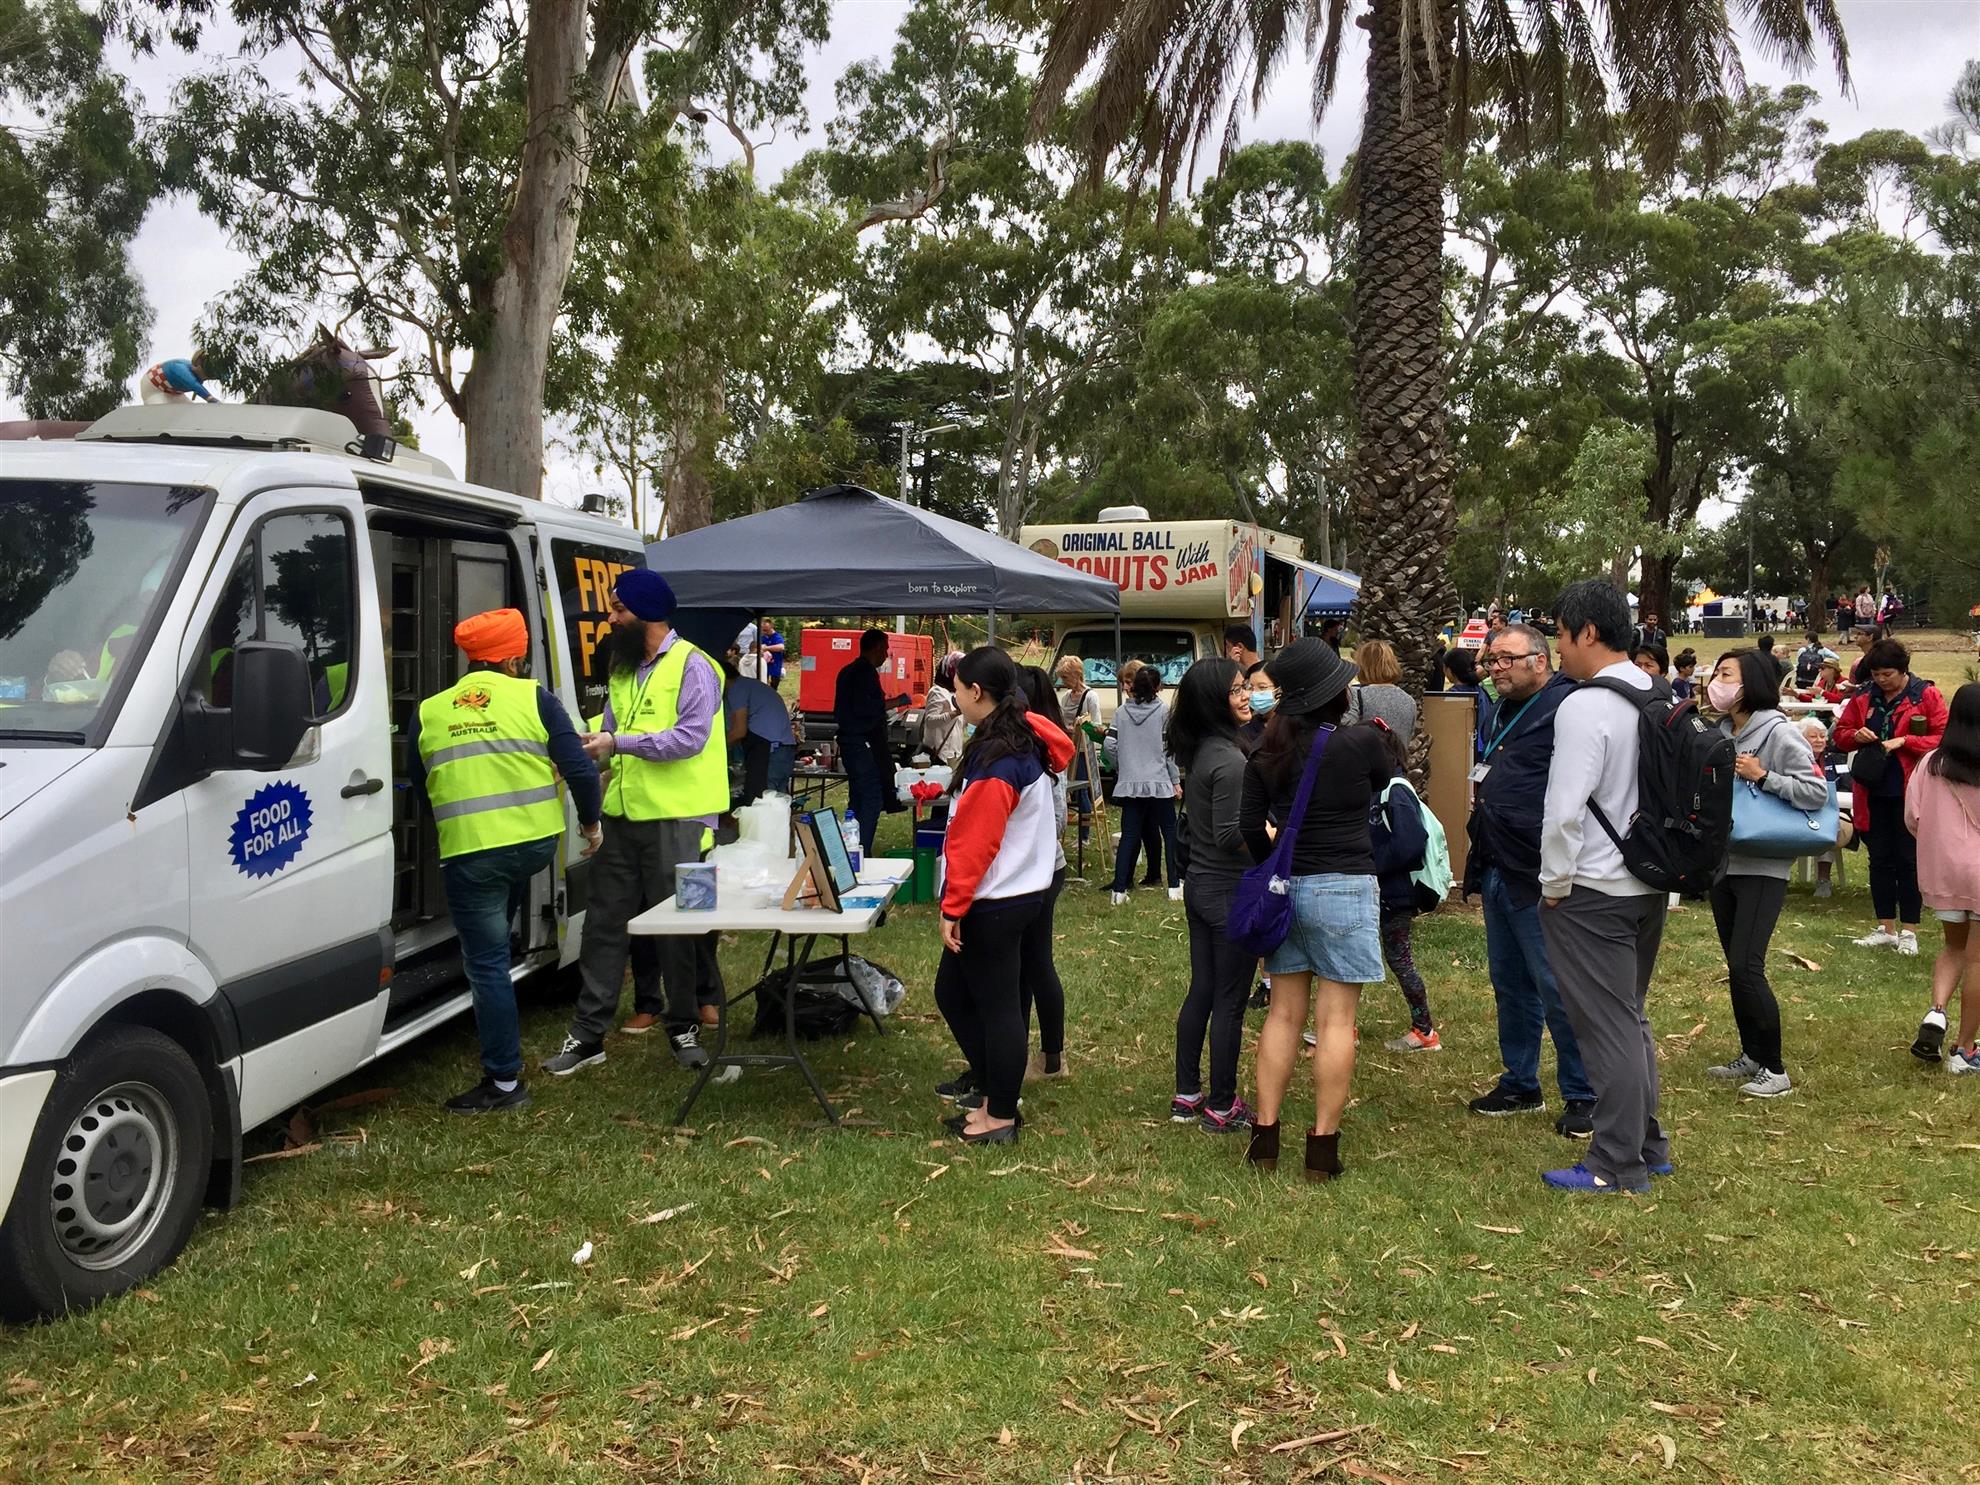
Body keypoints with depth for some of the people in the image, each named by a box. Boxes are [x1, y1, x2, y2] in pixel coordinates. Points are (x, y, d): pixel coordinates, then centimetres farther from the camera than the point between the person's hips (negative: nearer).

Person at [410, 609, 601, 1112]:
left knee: (487, 965, 5)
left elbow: (420, 791, 17)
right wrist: (590, 822, 12)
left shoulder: (428, 712, 7)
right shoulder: (534, 699, 1)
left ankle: (505, 1082, 8)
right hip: (537, 843, 2)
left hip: (468, 853, -1)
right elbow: (580, 769, -4)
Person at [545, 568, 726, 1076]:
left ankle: (684, 1028, 19)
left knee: (679, 928, 4)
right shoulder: (622, 668, 17)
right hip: (623, 816, 7)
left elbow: (690, 737, -19)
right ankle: (587, 1034, 15)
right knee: (604, 923, 8)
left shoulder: (691, 666, -9)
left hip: (676, 820, -7)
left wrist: (618, 743, -20)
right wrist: (587, 750, 2)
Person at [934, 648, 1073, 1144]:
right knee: (952, 993, 18)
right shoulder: (1026, 739, 8)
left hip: (993, 904, -10)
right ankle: (996, 1093, 26)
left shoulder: (996, 759, -20)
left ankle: (1000, 1118, 15)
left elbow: (974, 843, -21)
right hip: (1023, 891, 10)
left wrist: (952, 908, -17)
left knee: (996, 1008, 2)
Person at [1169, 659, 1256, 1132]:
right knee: (1230, 1002, 2)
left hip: (1199, 884, 9)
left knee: (1200, 992, 16)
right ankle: (1221, 1108, 11)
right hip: (1231, 892, -9)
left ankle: (1187, 1096, 25)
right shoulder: (1230, 760, -21)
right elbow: (1229, 836, -22)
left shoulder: (1198, 751, 6)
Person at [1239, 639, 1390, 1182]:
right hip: (1345, 888, -4)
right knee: (1336, 1020, 1)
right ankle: (1323, 1147, 5)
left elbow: (1250, 827, 3)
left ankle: (1265, 1136, 15)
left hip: (1286, 888, 4)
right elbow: (1384, 788, 10)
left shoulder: (1267, 753, 1)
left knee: (1283, 1013, 12)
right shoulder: (1363, 742, -10)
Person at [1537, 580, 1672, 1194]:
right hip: (1650, 883, 9)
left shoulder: (1585, 706, -19)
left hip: (1592, 891, -9)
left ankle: (1619, 1166, 9)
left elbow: (1564, 809, -22)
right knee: (1630, 1017, 20)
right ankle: (1648, 1144, 30)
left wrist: (1555, 883, -11)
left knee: (1607, 1027, 0)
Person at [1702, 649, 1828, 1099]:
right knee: (1736, 966, 13)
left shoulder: (1778, 732, -11)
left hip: (1763, 868, -7)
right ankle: (1752, 1057, 26)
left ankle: (1774, 1068, 2)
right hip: (1722, 863, 7)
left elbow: (1817, 792, -15)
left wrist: (1763, 777, -20)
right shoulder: (1720, 733, 9)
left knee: (1746, 967, -11)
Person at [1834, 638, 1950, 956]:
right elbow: (1840, 735, 14)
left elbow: (1944, 738, -9)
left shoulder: (1926, 695, -5)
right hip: (1873, 792, 4)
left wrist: (1904, 741, -19)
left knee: (1908, 860, 2)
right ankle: (1886, 928, 19)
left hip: (1910, 792, -4)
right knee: (1880, 860, 10)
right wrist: (1856, 735, -8)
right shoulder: (1864, 697, 7)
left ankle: (1908, 931, 12)